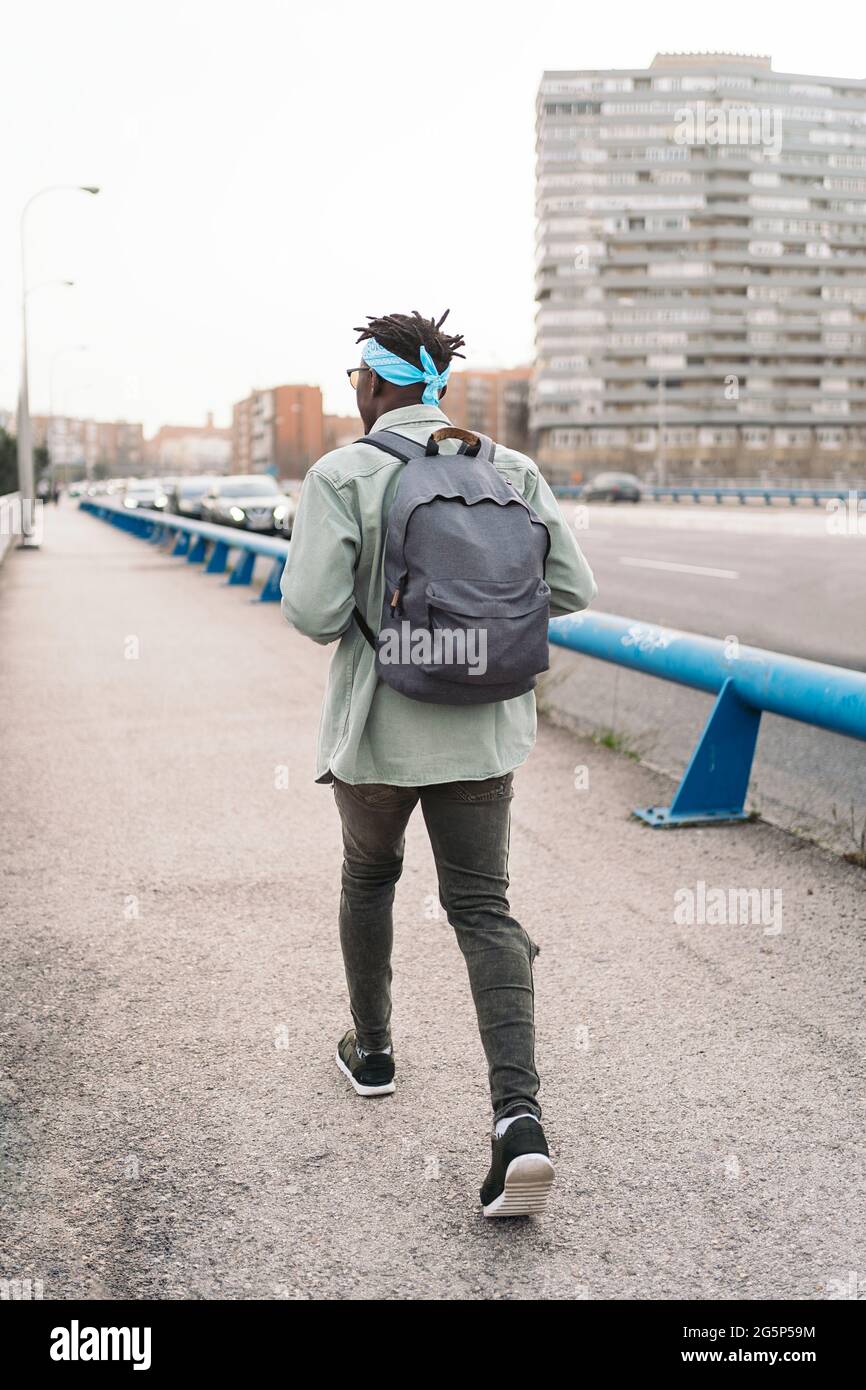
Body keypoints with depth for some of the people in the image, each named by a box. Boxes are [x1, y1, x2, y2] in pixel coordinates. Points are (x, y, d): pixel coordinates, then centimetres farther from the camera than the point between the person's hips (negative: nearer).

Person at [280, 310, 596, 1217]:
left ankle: (372, 1049, 40)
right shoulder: (510, 470, 1)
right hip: (481, 728, 2)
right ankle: (518, 1117, -11)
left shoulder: (340, 476, -11)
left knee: (368, 874, 25)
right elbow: (570, 590, -2)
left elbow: (313, 612, -19)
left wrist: (351, 611, 5)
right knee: (483, 911, 6)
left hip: (378, 729, -2)